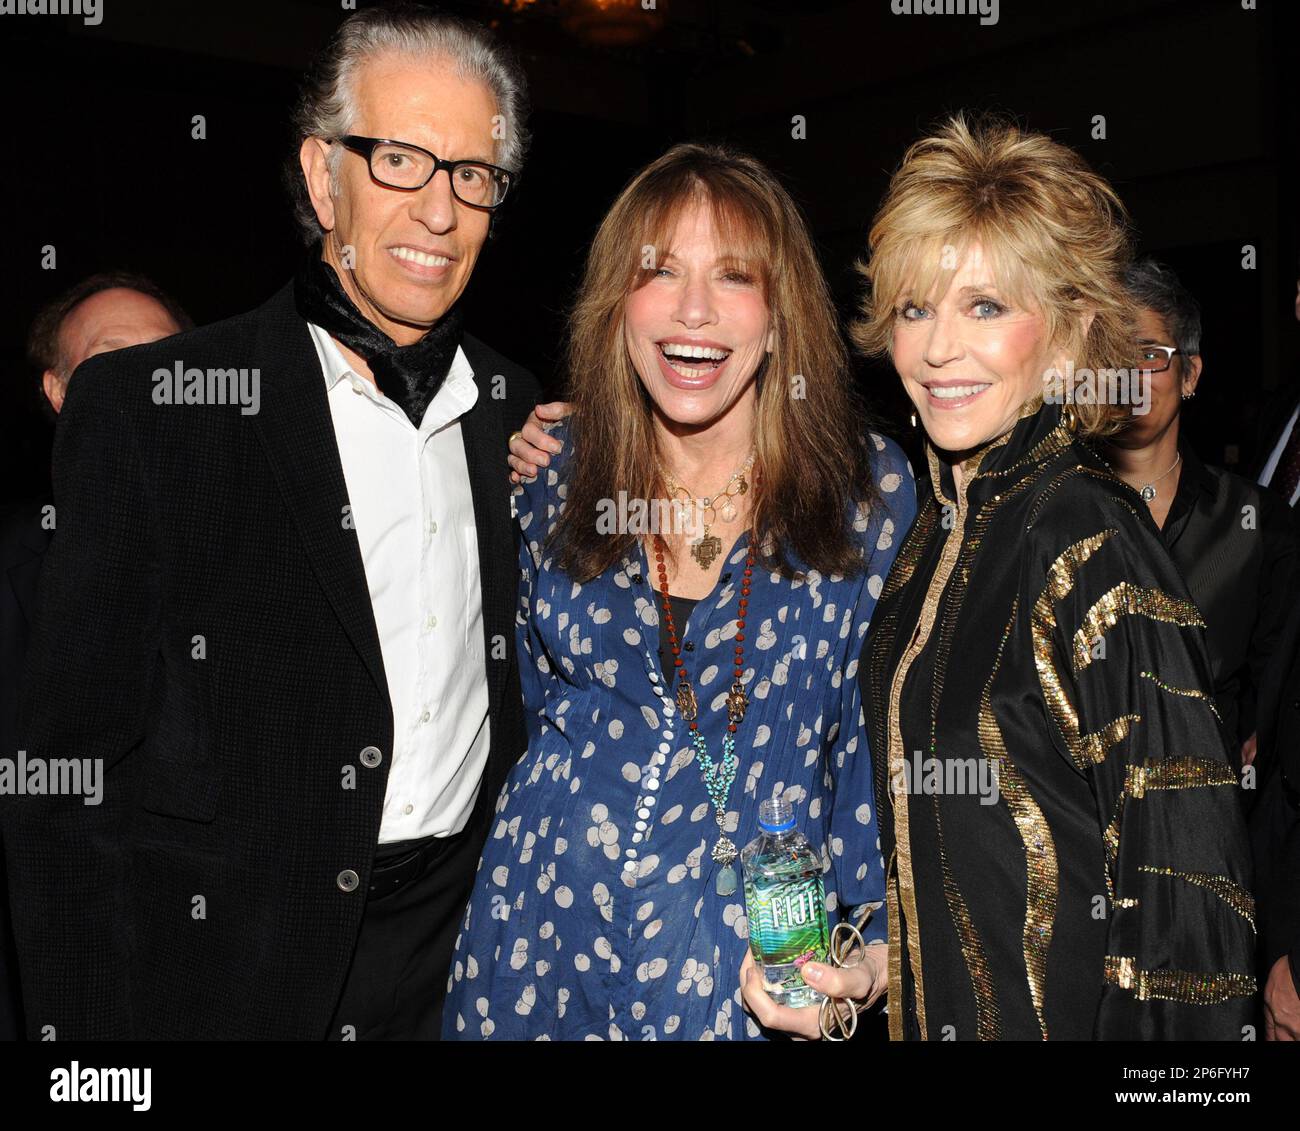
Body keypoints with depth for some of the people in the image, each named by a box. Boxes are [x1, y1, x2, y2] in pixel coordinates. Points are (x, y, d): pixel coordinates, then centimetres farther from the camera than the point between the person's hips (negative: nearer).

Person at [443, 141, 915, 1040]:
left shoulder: (869, 487, -9)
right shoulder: (555, 474, -3)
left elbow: (879, 726, -1)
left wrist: (874, 931, -4)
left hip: (753, 956, -2)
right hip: (547, 933, 3)